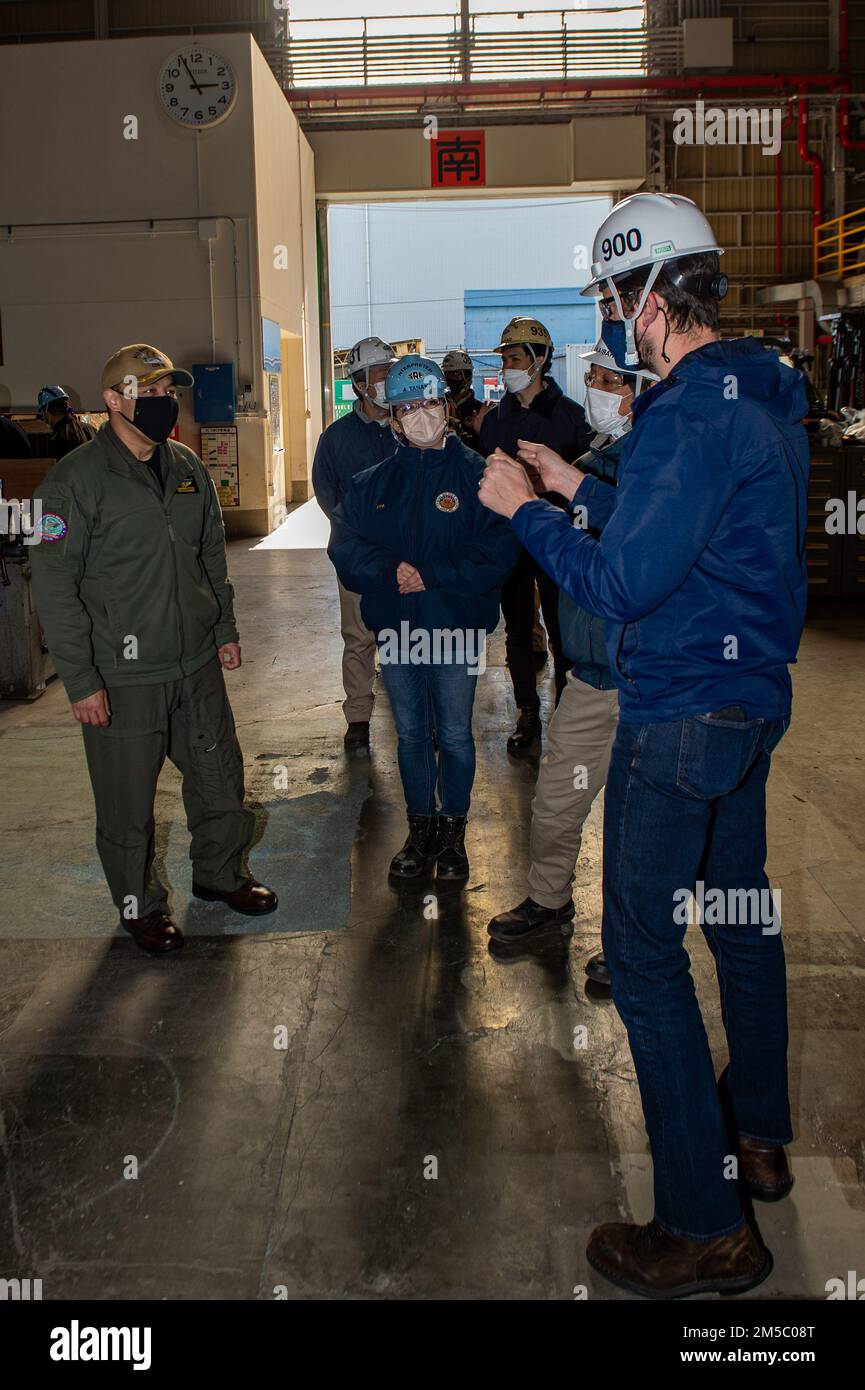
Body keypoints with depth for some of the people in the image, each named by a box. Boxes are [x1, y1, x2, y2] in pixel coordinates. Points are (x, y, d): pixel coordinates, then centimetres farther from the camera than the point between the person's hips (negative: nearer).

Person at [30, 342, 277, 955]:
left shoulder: (188, 469, 7)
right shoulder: (76, 480, -13)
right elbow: (55, 587, -14)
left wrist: (225, 630, 16)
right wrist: (81, 680, -16)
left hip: (197, 665, 6)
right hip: (122, 679, -6)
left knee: (221, 777, 17)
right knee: (128, 804, 7)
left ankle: (221, 874, 40)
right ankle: (140, 904, 29)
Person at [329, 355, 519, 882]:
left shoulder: (477, 474, -6)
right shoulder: (374, 482, 8)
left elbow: (496, 553, -15)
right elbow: (345, 547, -1)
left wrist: (429, 575, -20)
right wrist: (391, 572, -18)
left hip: (456, 627, -4)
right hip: (395, 629, 4)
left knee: (455, 735, 8)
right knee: (411, 735, 14)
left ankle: (454, 832, 25)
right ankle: (421, 829, 29)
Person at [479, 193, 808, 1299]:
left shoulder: (690, 414, -21)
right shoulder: (767, 398, 11)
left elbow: (620, 584, -22)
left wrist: (524, 509, -9)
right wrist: (582, 491, 19)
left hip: (681, 718, -10)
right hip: (754, 700, 10)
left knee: (643, 950, -3)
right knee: (740, 911, 20)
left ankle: (707, 1227, 6)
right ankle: (759, 1140, 37)